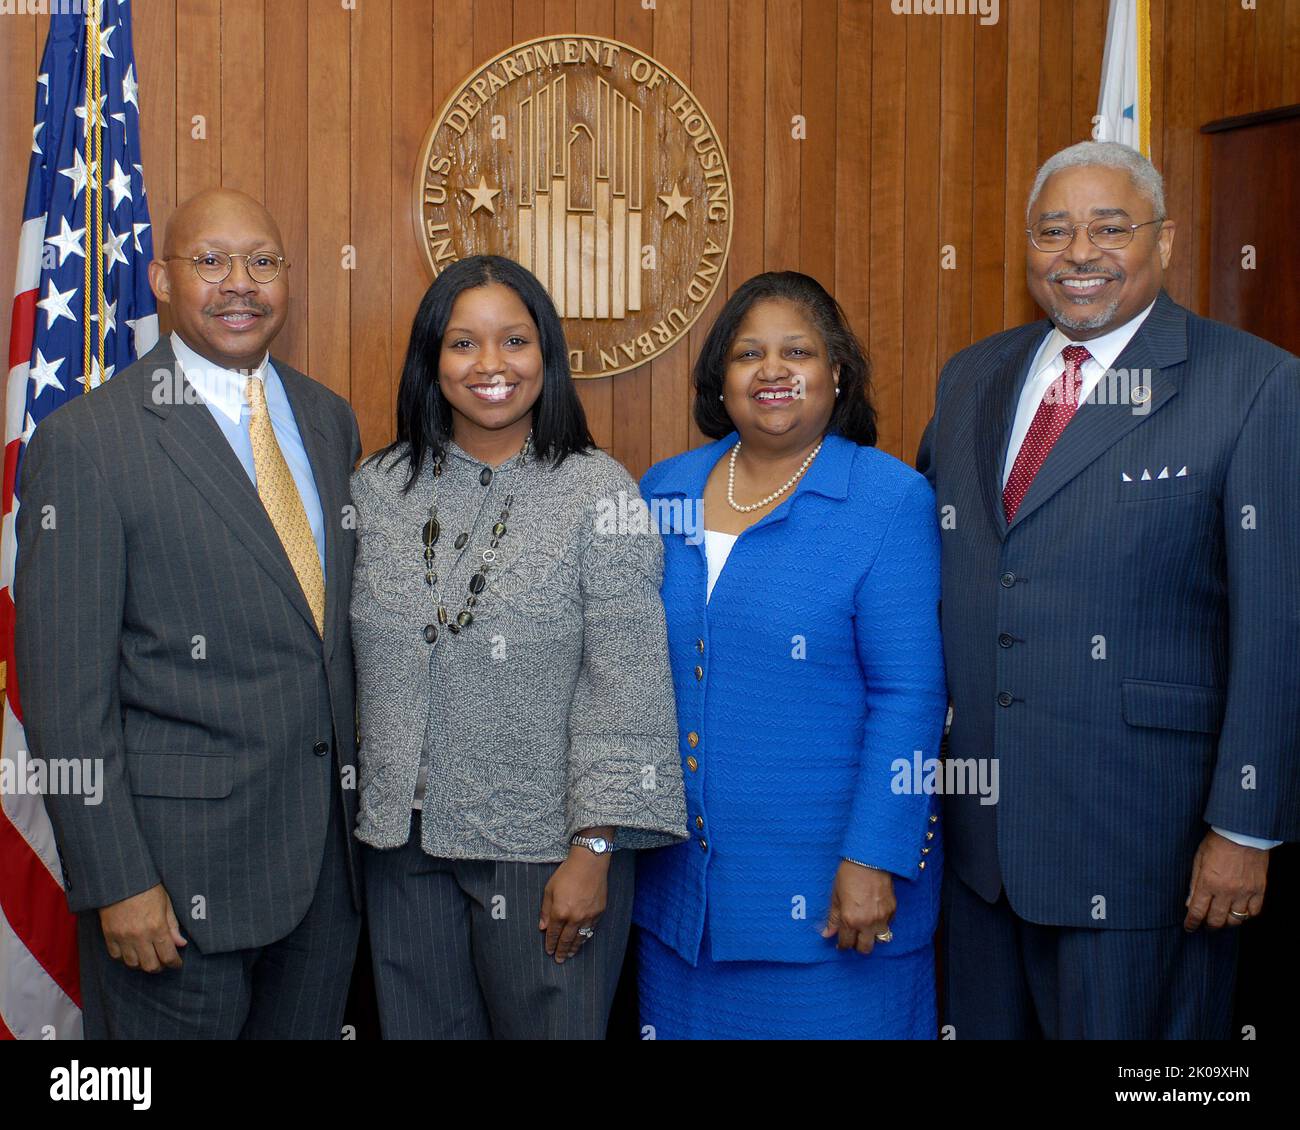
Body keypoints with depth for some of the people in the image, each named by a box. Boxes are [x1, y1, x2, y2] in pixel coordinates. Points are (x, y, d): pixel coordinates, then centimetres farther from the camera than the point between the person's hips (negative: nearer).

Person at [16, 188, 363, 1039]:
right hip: (180, 857, -5)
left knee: (311, 1028, 18)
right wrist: (115, 880, -13)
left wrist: (362, 795, 11)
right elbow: (65, 687, -11)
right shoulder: (87, 442, -10)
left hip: (330, 842, 6)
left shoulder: (330, 420, 8)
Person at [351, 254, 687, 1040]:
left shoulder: (600, 494, -9)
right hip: (405, 839, 4)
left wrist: (593, 851, -13)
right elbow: (354, 663, 11)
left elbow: (626, 690, -11)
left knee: (549, 1025, 9)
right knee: (420, 1027, 15)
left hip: (545, 849, -3)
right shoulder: (379, 488, 3)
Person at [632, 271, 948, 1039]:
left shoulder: (891, 501, -7)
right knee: (686, 1020, 16)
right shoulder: (665, 491, 6)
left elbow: (909, 695, -11)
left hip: (822, 887, -4)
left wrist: (874, 861, -16)